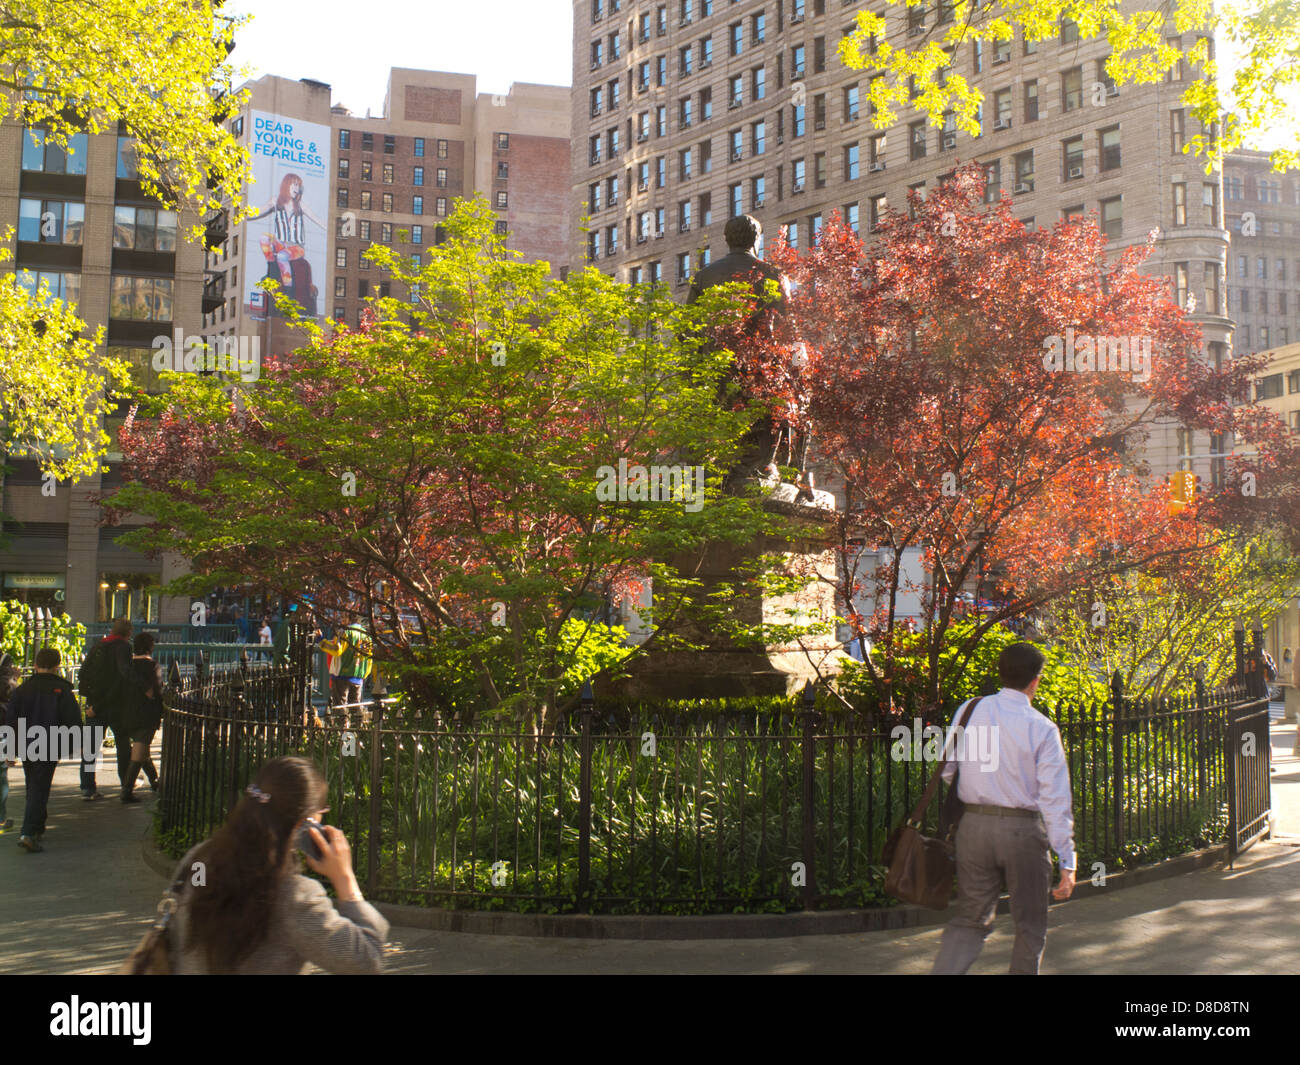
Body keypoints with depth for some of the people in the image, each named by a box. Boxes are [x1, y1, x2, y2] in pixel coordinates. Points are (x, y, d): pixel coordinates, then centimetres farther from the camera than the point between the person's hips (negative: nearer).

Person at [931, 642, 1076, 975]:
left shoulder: (968, 711, 1)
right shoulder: (1043, 729, -9)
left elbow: (945, 770, 4)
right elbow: (1055, 798, -11)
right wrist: (1067, 861, -9)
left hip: (974, 824, 3)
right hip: (1023, 828, -3)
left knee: (970, 920, 12)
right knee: (1030, 925, 15)